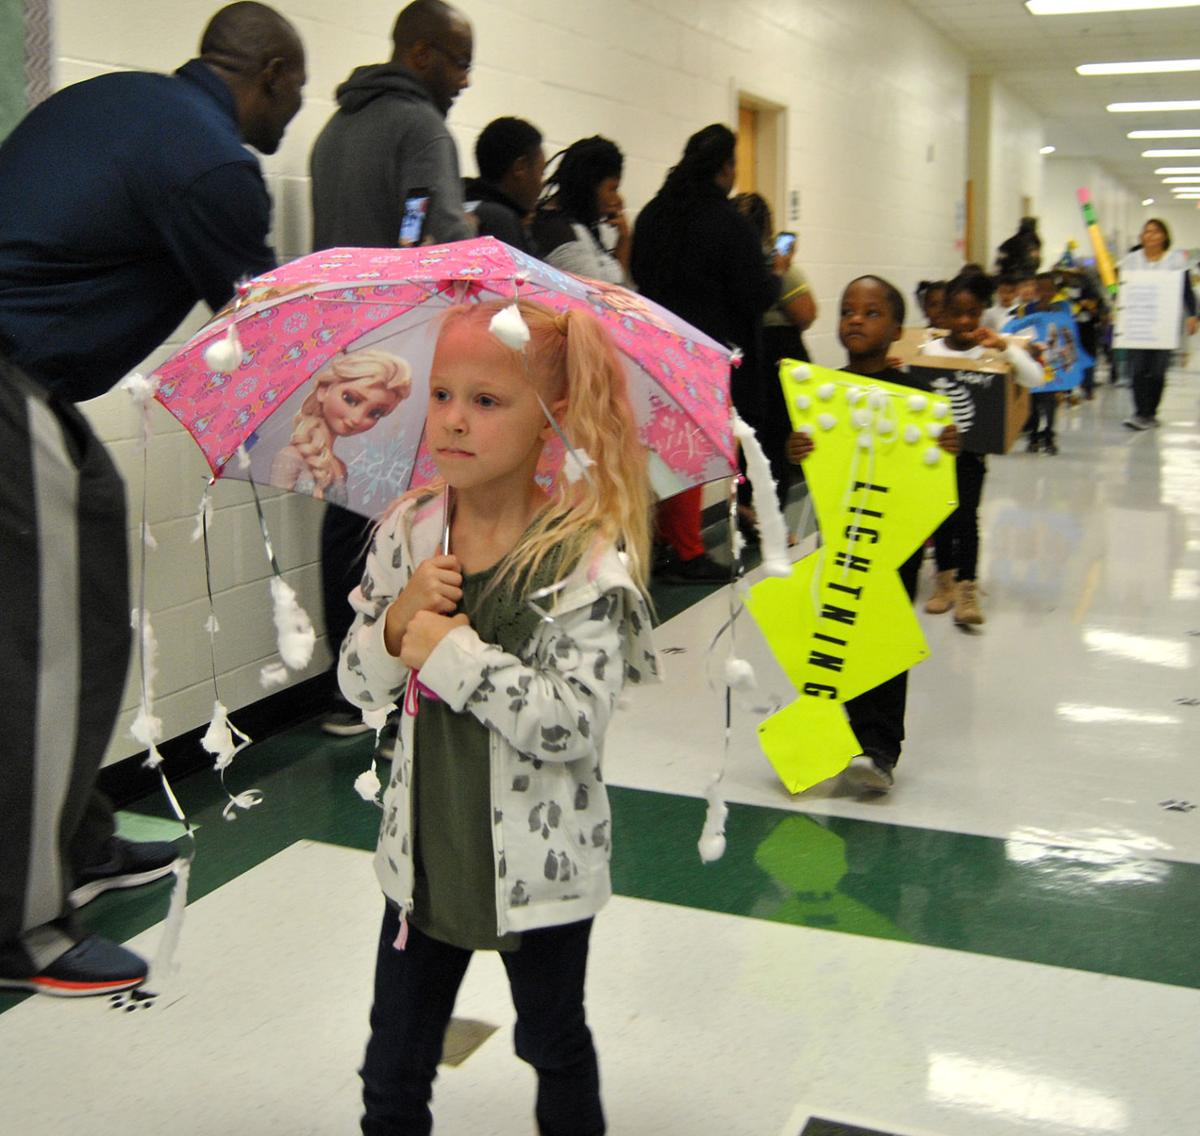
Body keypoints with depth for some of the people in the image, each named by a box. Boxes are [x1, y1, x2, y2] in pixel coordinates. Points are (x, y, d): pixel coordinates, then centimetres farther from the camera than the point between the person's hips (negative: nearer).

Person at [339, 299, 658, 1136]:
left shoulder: (586, 559, -19)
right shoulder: (409, 531, -4)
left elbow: (573, 724, -27)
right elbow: (359, 684, 2)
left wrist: (452, 651, -25)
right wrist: (397, 624, -18)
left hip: (540, 861, -4)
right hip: (426, 848, 4)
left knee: (555, 1046, 21)